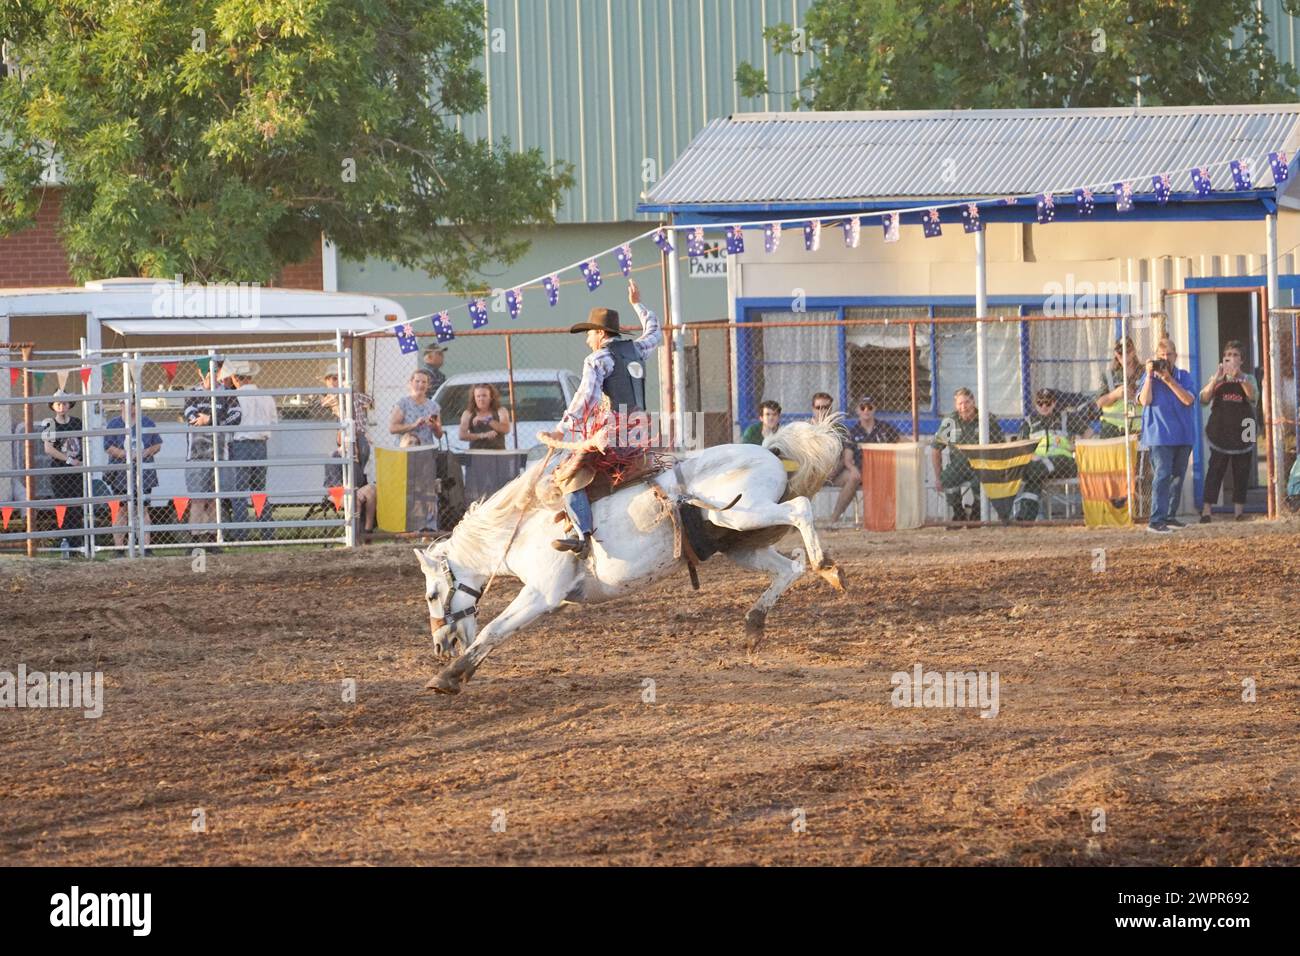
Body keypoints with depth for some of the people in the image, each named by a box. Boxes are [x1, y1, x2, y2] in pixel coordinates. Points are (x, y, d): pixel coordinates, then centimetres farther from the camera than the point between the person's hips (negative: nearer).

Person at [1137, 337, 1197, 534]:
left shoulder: (1184, 376, 7)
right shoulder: (1149, 376, 2)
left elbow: (1188, 400, -9)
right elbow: (1145, 400, -12)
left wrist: (1168, 379, -15)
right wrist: (1150, 376, -15)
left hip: (1183, 435, 4)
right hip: (1160, 435, -4)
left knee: (1178, 477, 9)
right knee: (1163, 475, -15)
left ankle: (1169, 516, 20)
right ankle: (1156, 520, -18)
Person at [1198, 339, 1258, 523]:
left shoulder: (1248, 379, 11)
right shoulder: (1216, 379, 9)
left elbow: (1252, 396, -11)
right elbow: (1204, 399, -6)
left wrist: (1239, 376, -23)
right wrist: (1216, 378, -18)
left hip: (1242, 432, 2)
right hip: (1220, 430, -2)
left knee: (1241, 472, 3)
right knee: (1215, 471, -9)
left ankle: (1239, 511, 9)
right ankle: (1206, 511, -12)